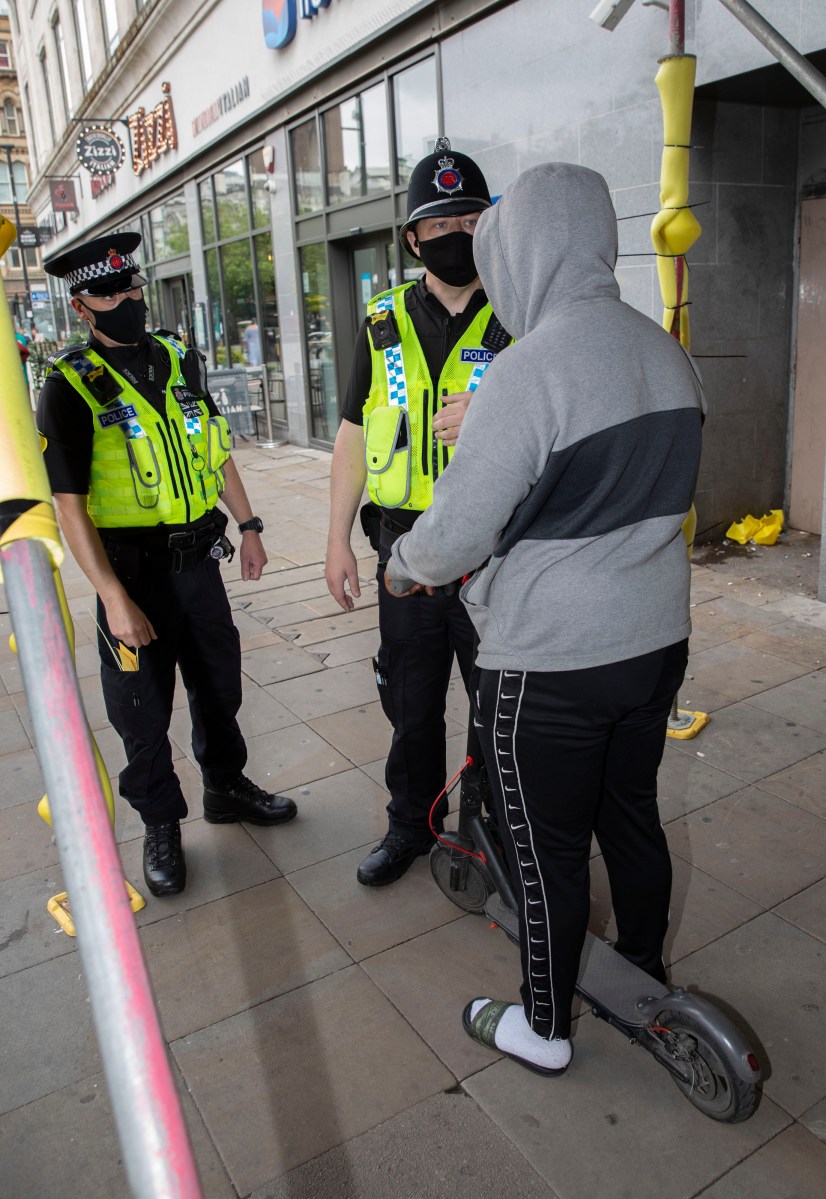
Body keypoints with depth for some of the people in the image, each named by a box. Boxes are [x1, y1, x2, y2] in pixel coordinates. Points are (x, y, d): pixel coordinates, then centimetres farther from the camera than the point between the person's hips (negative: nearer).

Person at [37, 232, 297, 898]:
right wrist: (114, 597, -19)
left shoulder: (180, 360, 7)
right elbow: (69, 503, -15)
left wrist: (248, 525, 11)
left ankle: (227, 786, 39)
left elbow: (217, 451, 16)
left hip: (199, 558, 5)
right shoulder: (71, 386, -11)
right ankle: (161, 824, 27)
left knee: (219, 681, 18)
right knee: (143, 705, 7)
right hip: (133, 568, -5)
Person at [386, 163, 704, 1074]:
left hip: (550, 663, -7)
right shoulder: (668, 352, 4)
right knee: (631, 813, 24)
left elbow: (455, 536, -19)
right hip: (656, 638, 8)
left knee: (546, 850, 11)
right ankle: (645, 978, 46)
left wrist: (402, 566, 4)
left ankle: (544, 1028, 33)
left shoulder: (529, 368, -21)